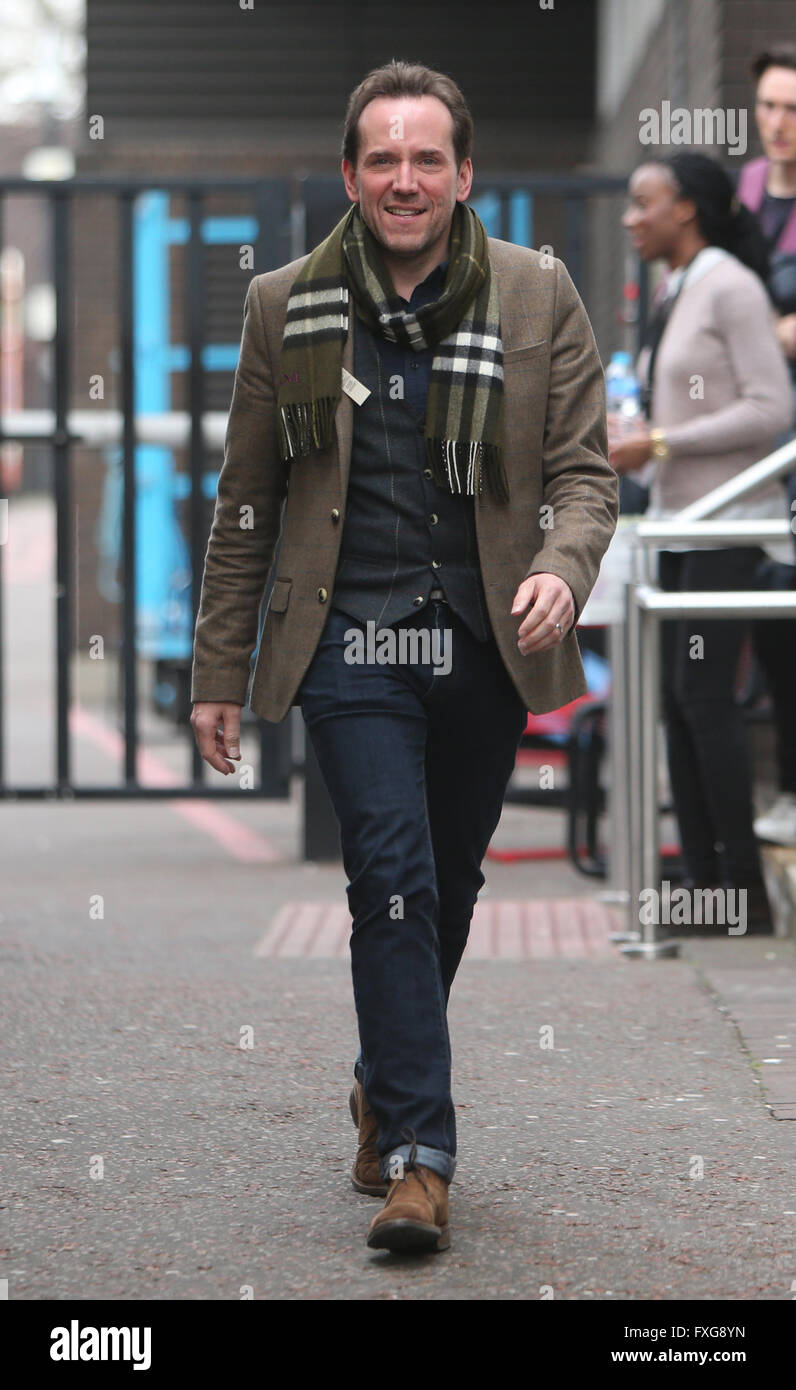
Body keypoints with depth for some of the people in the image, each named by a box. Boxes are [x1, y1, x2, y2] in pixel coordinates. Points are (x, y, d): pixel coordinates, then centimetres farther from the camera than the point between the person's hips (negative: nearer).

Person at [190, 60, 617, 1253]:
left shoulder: (537, 296, 2)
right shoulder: (287, 308, 3)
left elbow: (585, 471, 2)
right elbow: (246, 504, 8)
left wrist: (561, 569, -20)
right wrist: (220, 671, 7)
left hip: (487, 642, 2)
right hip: (351, 641, -2)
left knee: (448, 882, 13)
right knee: (394, 874, -14)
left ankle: (387, 1083, 37)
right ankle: (416, 1155, -12)